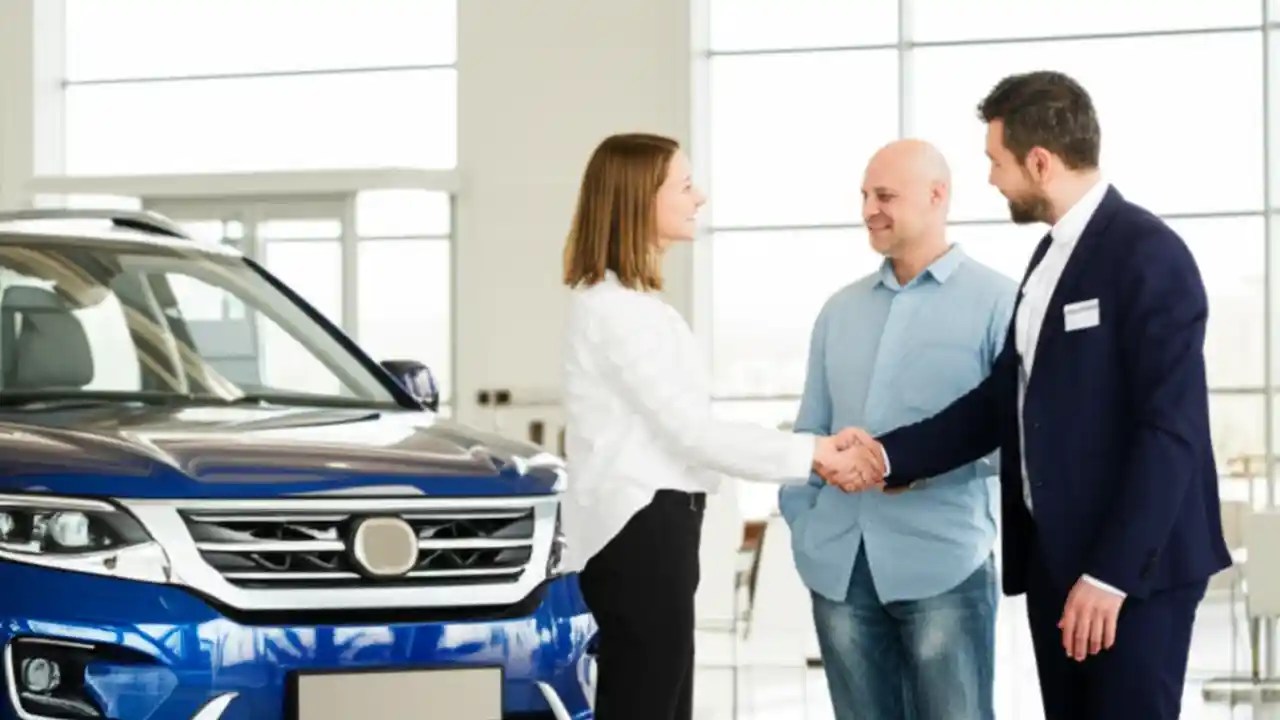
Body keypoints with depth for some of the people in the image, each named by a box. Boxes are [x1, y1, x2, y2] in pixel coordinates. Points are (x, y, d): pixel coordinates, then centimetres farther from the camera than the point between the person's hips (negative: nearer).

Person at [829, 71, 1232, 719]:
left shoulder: (1148, 255, -14)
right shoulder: (1052, 255, 15)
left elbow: (1170, 431, -19)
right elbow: (1003, 399, 14)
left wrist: (1111, 573, -22)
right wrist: (890, 455, 5)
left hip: (1132, 565, -9)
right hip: (1054, 554, 9)